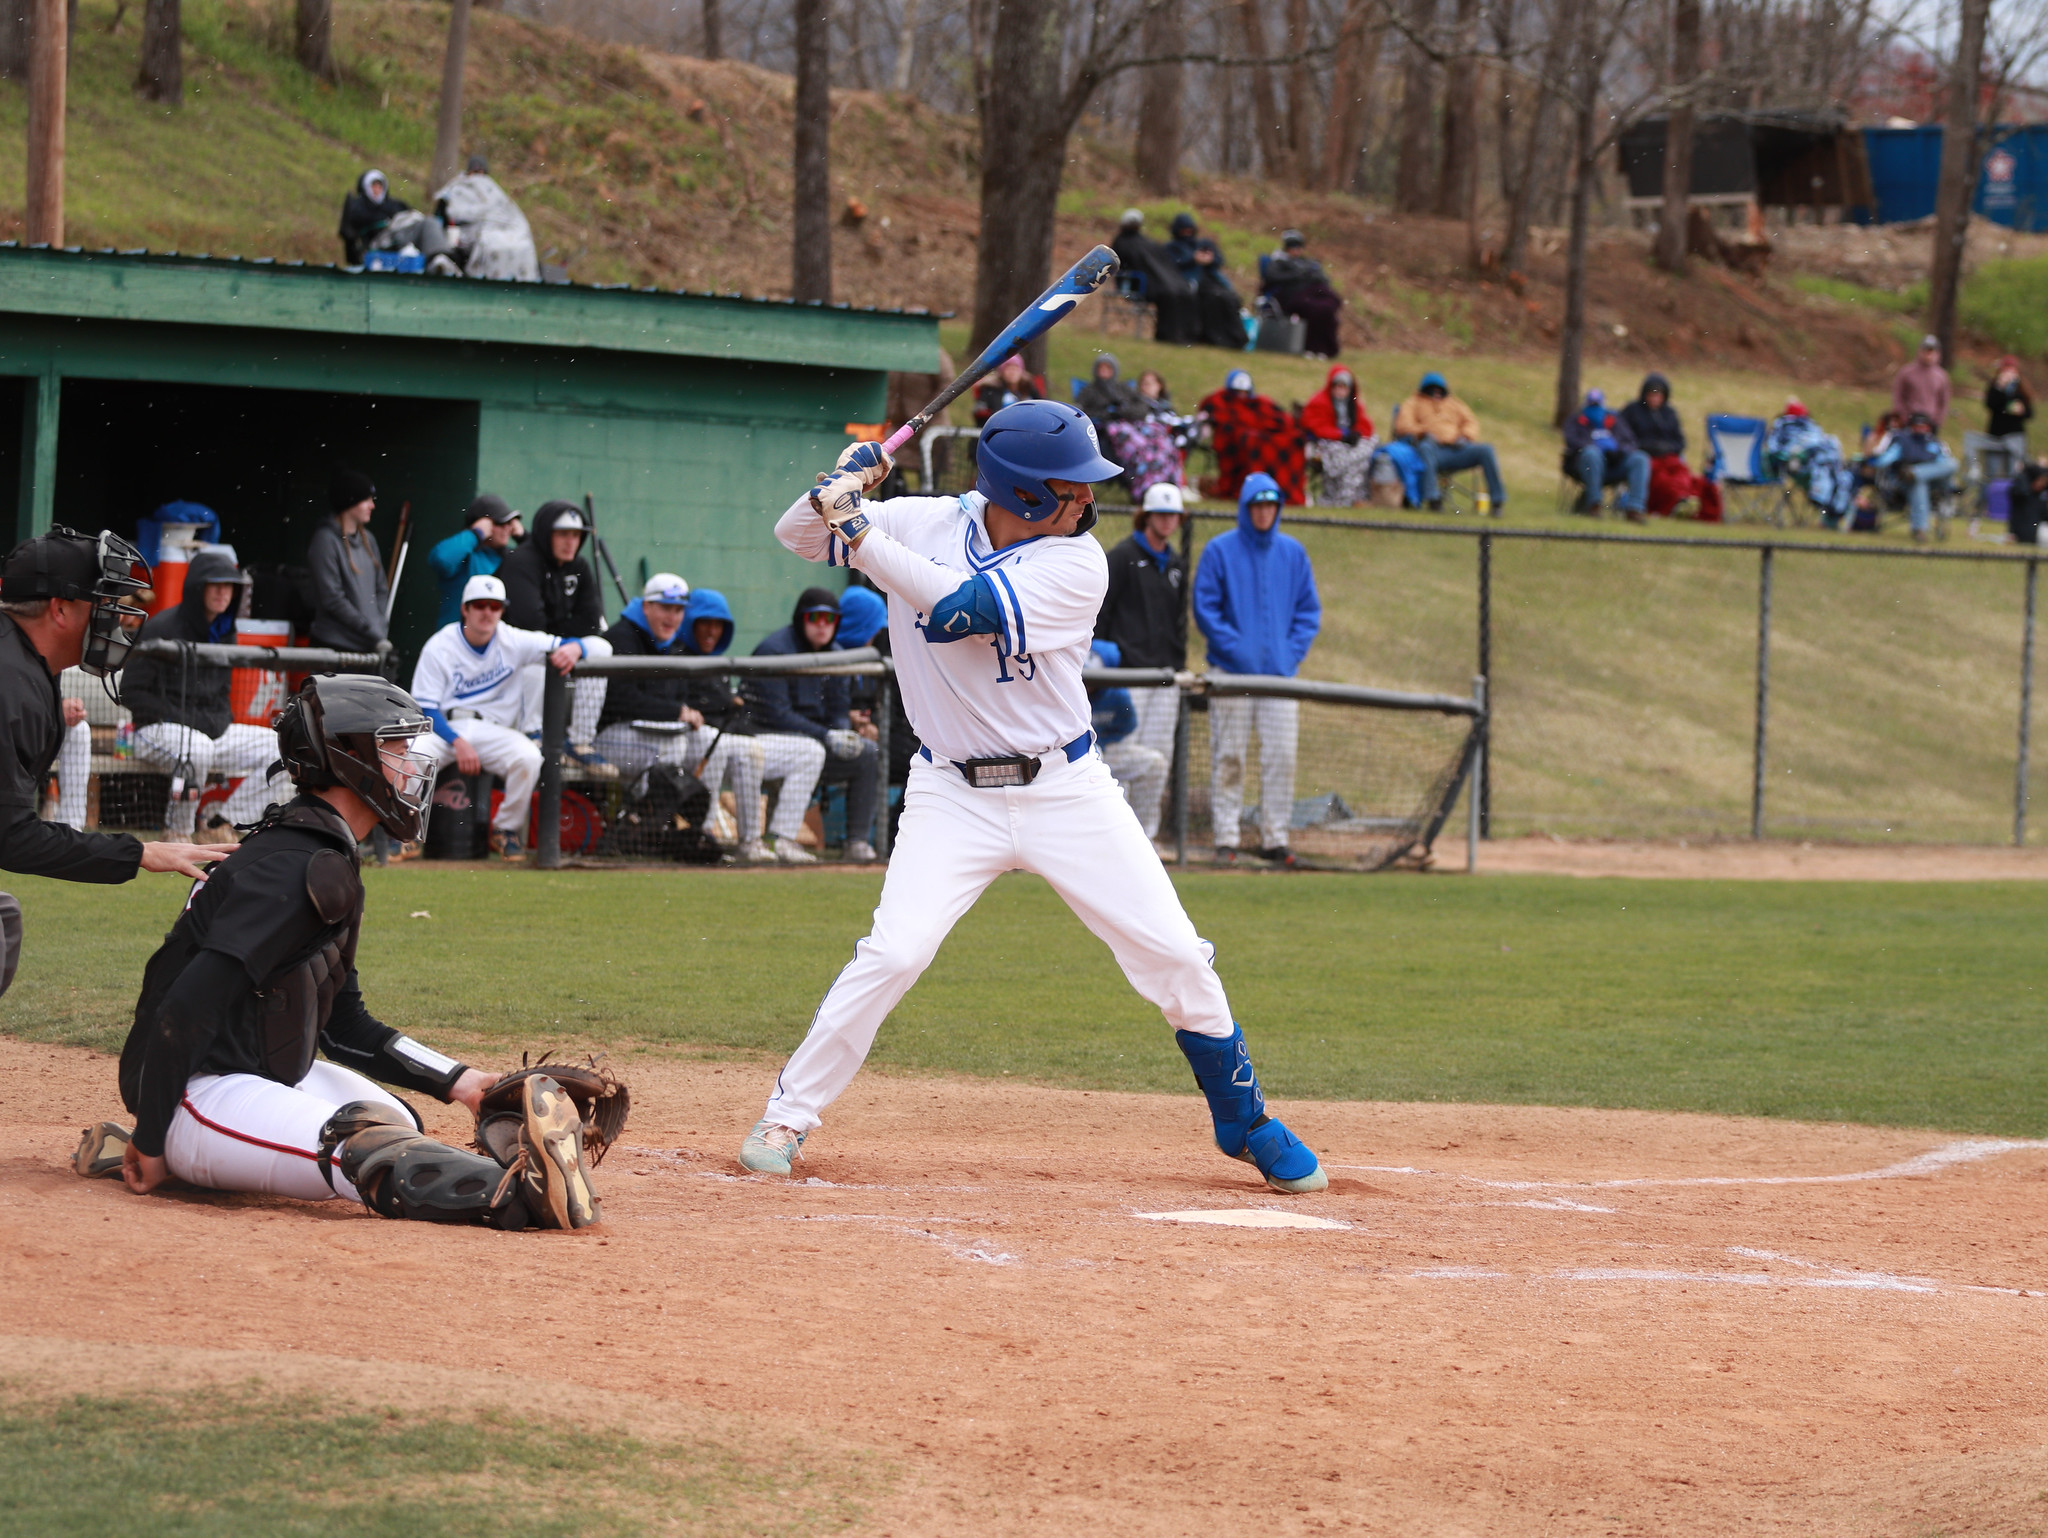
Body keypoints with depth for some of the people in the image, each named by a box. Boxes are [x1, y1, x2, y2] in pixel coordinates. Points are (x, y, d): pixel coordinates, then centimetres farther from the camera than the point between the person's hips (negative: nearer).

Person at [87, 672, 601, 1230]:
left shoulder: (331, 865, 14)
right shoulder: (292, 870, -19)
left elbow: (344, 1027, 19)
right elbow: (185, 1011, -26)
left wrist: (453, 1081, 9)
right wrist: (150, 1142, -22)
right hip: (200, 1095, -11)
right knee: (366, 1155, -29)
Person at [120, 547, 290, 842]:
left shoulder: (224, 632, 13)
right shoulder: (163, 628, -10)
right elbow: (132, 692, -12)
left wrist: (222, 722, 4)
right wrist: (186, 721, -18)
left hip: (213, 730, 8)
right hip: (160, 730, -8)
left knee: (276, 747, -6)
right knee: (198, 749, -39)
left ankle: (219, 828, -5)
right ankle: (177, 834, -19)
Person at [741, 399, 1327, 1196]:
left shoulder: (1076, 564, -14)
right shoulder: (926, 523, -5)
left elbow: (963, 607, -27)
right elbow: (798, 535, 1)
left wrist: (860, 532, -28)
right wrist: (839, 490, -21)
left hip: (1067, 791, 0)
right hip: (954, 794, 0)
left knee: (1174, 955, -1)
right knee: (894, 952, -17)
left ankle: (1244, 1121, 19)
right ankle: (787, 1115, -1)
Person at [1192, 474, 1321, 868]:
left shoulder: (1293, 553, 10)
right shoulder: (1220, 551, 0)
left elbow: (1309, 610, 13)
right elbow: (1205, 608, -2)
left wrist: (1294, 651, -2)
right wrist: (1235, 649, -12)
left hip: (1280, 670, 3)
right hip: (1232, 672, -3)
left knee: (1281, 758, -1)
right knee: (1228, 758, -2)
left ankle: (1275, 839, 5)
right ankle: (1225, 839, 1)